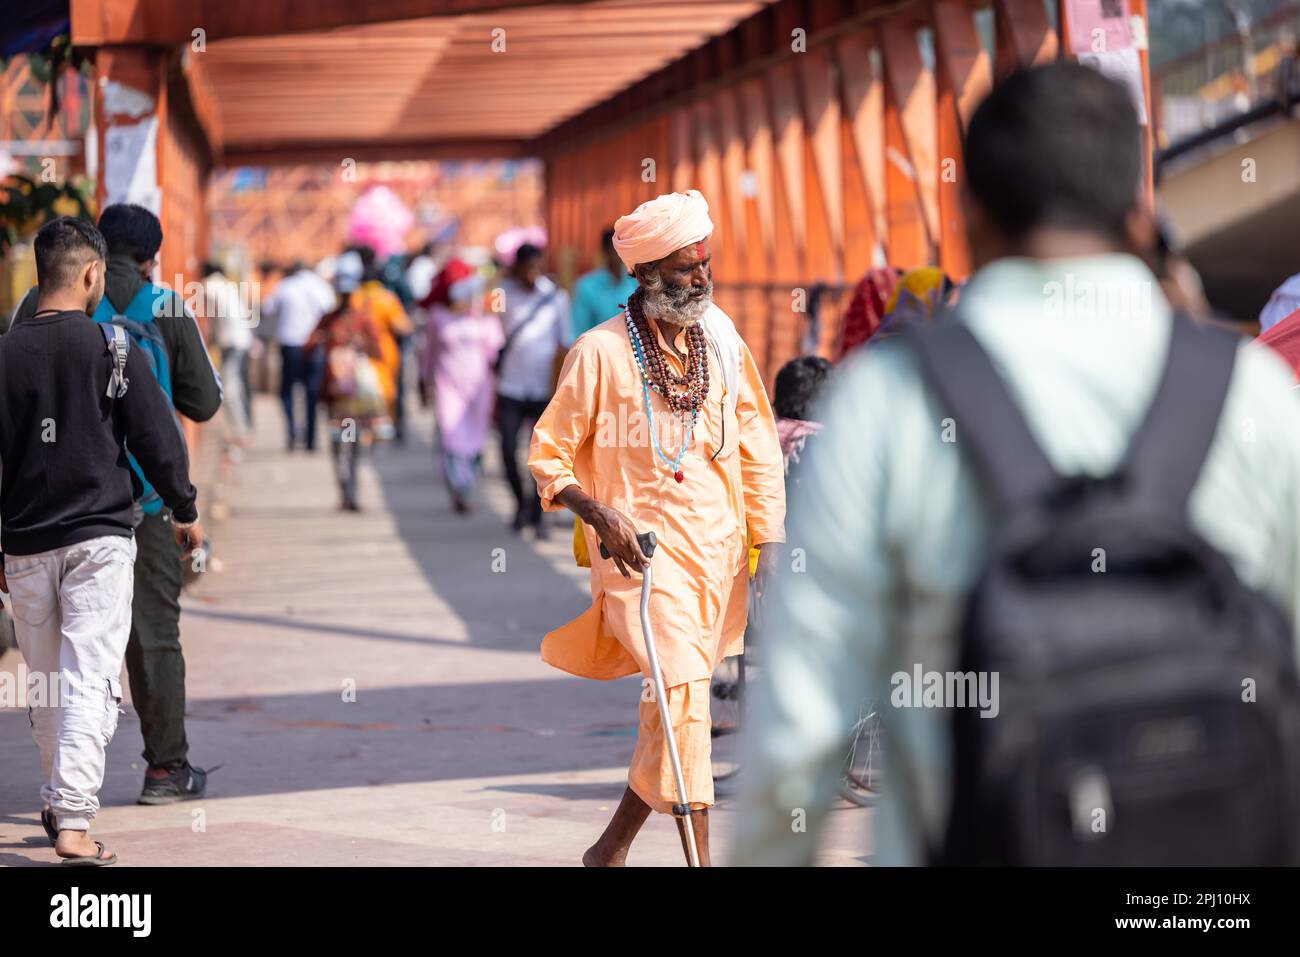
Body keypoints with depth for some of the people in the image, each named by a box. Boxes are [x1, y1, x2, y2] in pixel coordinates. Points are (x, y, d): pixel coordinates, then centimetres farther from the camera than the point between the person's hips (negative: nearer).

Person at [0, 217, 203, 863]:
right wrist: (185, 512, 11)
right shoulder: (114, 347, -6)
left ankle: (58, 805, 29)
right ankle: (74, 823, -17)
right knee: (90, 681, -7)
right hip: (98, 540, -3)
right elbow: (158, 439, -4)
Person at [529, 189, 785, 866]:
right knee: (682, 682, -20)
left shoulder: (723, 342, 7)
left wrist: (768, 546, 4)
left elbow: (757, 449, 11)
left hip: (717, 549, 5)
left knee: (677, 699, 8)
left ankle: (610, 851, 21)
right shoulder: (600, 352, -6)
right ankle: (698, 857, -18)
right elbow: (547, 455, -1)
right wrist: (598, 512, -17)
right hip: (640, 548, -5)